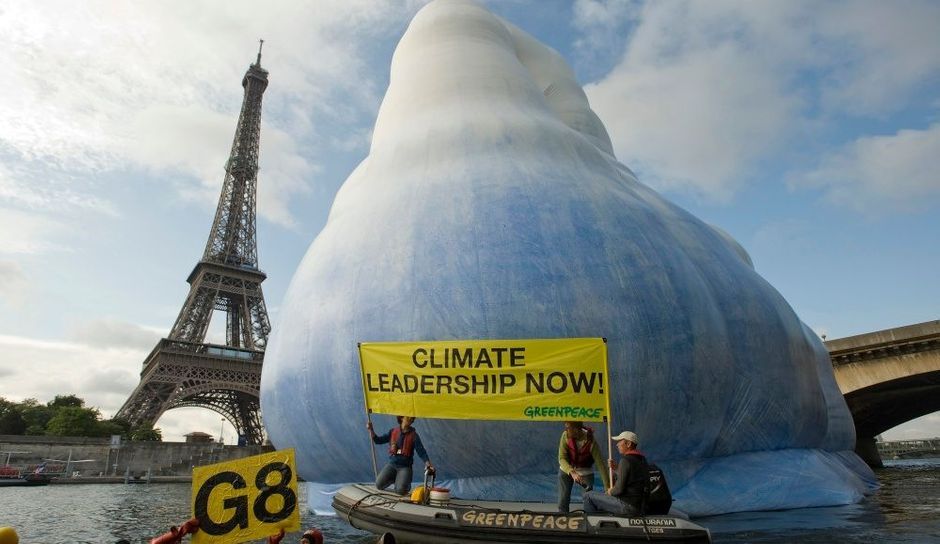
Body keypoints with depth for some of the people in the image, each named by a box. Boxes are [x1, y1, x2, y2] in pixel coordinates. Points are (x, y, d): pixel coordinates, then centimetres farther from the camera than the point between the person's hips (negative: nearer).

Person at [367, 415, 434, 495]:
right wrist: (370, 430, -11)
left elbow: (421, 451, -8)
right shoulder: (393, 431, 3)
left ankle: (406, 483, 13)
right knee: (379, 485, -15)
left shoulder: (414, 435, -4)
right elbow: (378, 440, 3)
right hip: (391, 464, 3)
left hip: (405, 466, -3)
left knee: (400, 490, -23)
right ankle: (393, 478, 16)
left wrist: (428, 464, -23)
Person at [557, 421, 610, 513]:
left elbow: (600, 464, -24)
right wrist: (572, 472, -39)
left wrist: (607, 487, -27)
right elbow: (562, 458, -22)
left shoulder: (591, 442, -26)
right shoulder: (565, 435, -22)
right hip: (566, 470, 1)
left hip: (585, 472, -1)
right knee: (563, 501, 0)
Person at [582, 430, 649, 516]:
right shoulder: (642, 459, 11)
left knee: (588, 495, -4)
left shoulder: (626, 460, -18)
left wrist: (611, 492, -1)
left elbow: (619, 489, -21)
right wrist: (616, 469, 11)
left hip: (627, 506, -9)